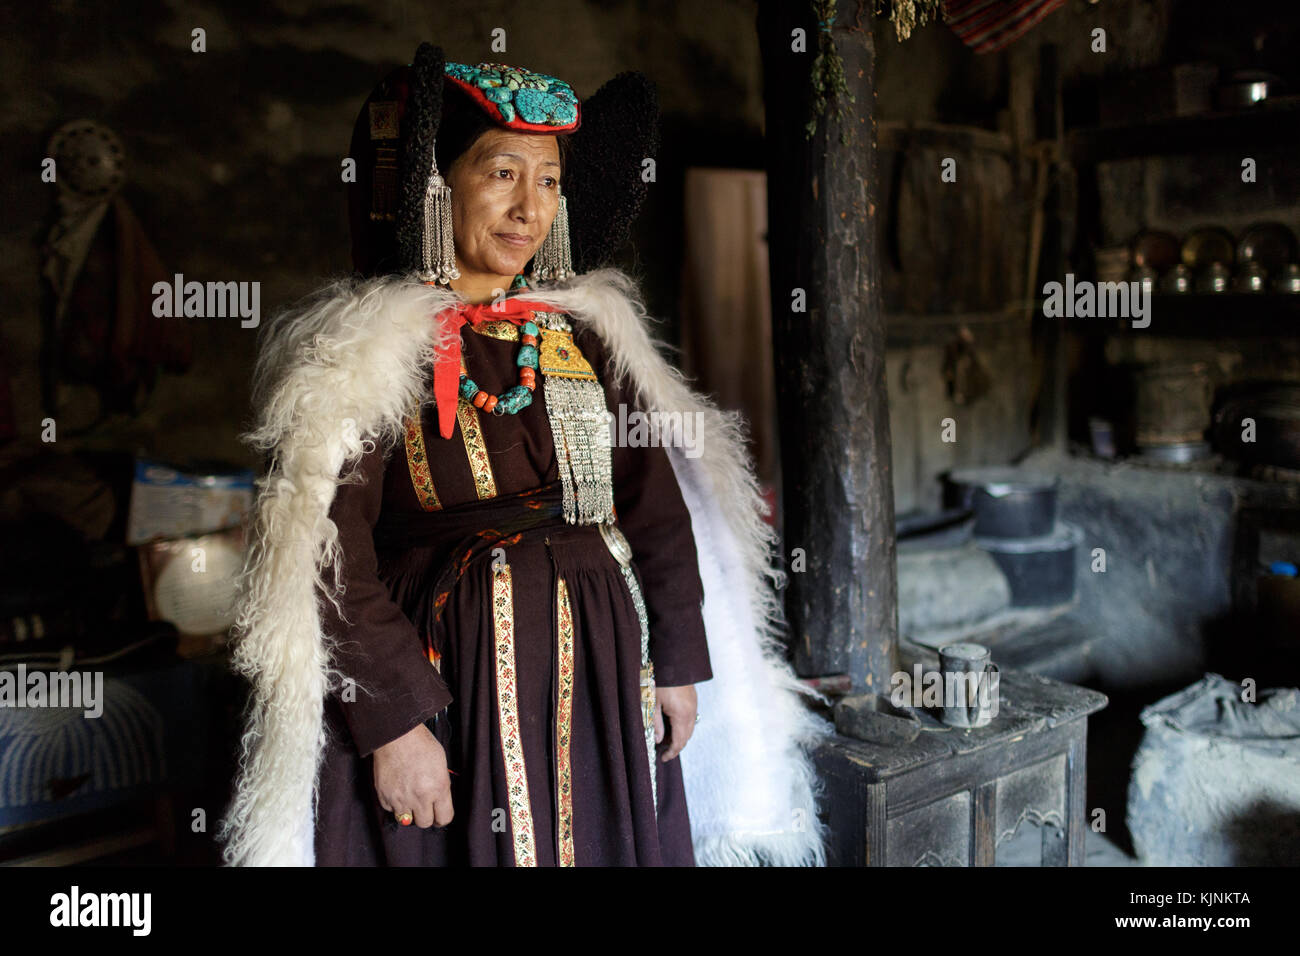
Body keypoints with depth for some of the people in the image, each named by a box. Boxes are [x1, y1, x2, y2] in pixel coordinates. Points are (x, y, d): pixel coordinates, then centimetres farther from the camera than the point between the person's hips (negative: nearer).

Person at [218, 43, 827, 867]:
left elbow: (657, 500, 7)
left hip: (597, 677, 4)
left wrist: (680, 663, 6)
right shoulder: (361, 351, -8)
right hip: (436, 686, -4)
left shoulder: (587, 330, 4)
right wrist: (391, 724, -16)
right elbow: (330, 561, -12)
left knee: (602, 845, 15)